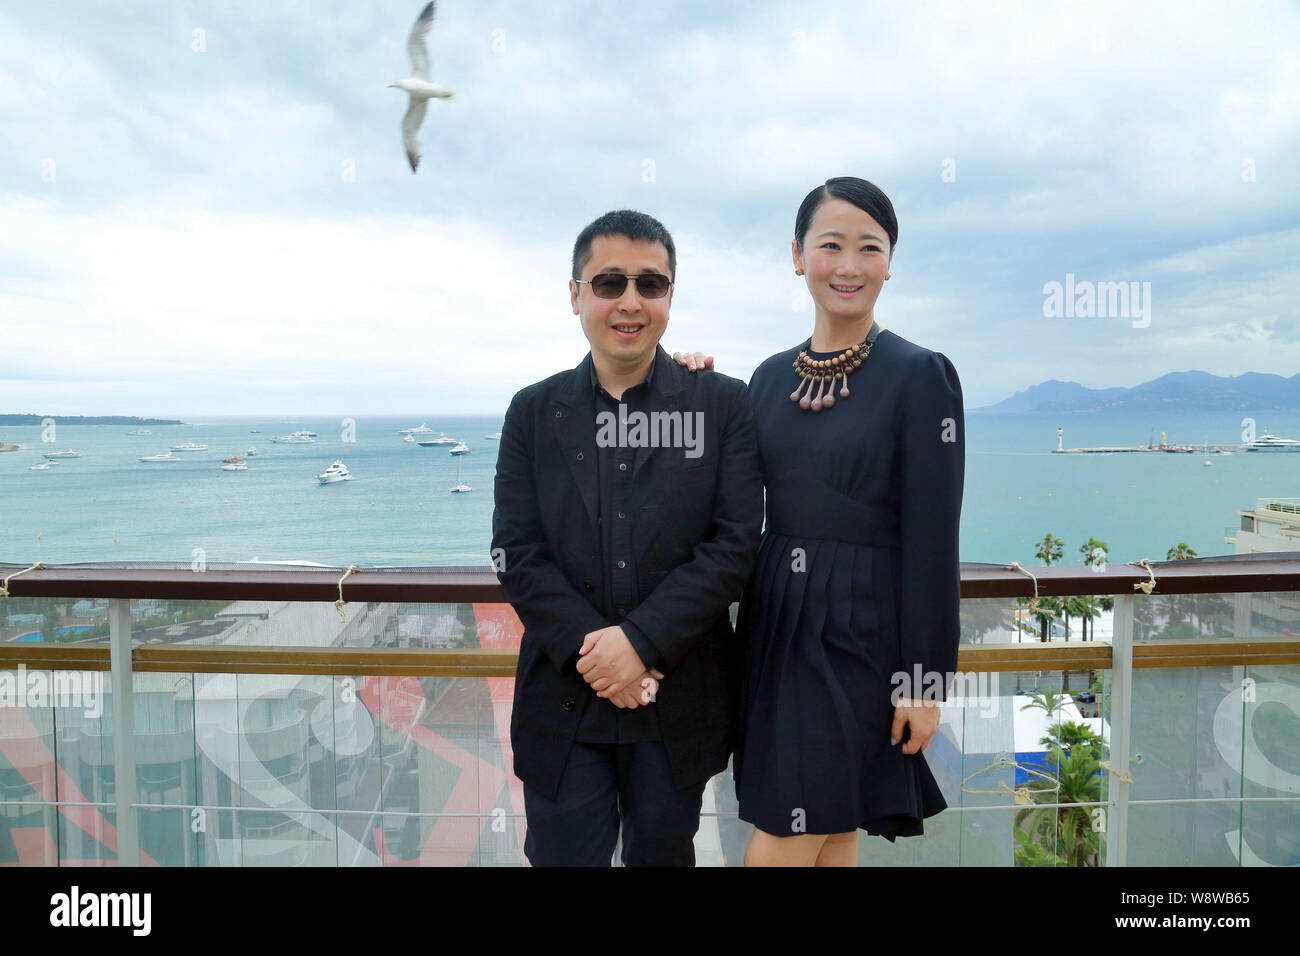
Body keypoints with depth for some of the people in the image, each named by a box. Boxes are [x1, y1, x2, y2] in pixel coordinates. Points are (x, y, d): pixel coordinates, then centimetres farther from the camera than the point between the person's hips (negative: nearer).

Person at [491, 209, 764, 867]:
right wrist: (588, 651, -15)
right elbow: (516, 553, -3)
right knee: (563, 854, 11)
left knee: (663, 853, 18)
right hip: (564, 703, 1)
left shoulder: (724, 406, -2)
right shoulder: (534, 412, 4)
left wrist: (641, 640, -18)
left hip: (681, 705, 0)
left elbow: (734, 544, -9)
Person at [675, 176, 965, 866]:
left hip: (859, 631, -5)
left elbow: (933, 543, -10)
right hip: (774, 625, 5)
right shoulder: (771, 376, 8)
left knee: (778, 846, 0)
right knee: (828, 837, 18)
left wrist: (925, 679, -11)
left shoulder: (920, 375, -8)